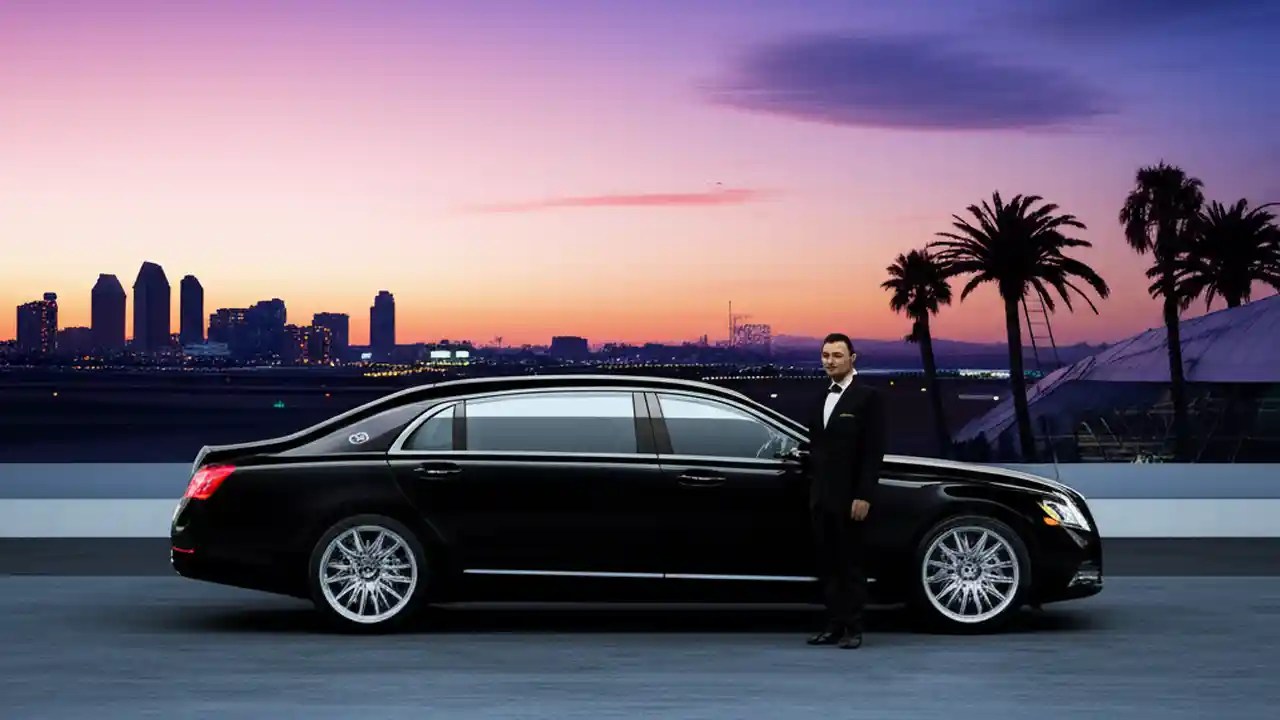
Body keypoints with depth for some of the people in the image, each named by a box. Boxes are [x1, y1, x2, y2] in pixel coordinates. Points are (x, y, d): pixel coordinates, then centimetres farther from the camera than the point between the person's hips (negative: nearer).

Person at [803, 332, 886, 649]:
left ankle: (853, 629, 4)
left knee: (850, 564, -1)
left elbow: (874, 451, -11)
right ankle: (834, 626, 11)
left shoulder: (868, 397, -6)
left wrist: (864, 496, -16)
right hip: (821, 497, 6)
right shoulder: (820, 399, 15)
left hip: (849, 498, -6)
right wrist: (812, 489, 11)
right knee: (828, 564, 6)